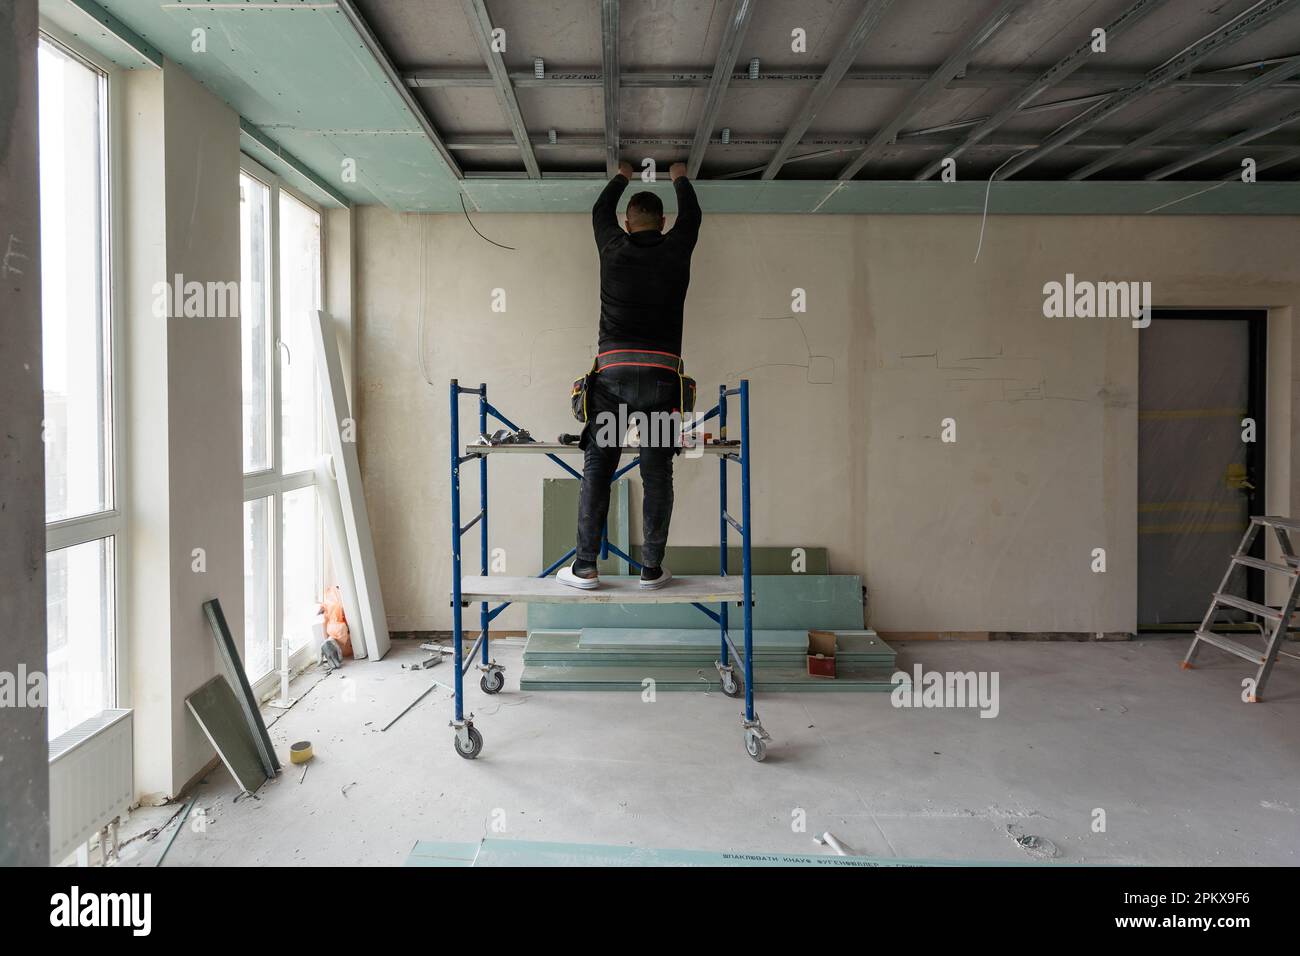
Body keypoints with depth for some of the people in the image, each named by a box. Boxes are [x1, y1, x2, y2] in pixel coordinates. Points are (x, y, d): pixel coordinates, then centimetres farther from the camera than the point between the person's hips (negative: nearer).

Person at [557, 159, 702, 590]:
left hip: (612, 372, 0)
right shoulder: (676, 250, 8)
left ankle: (585, 567, 4)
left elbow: (600, 211, 31)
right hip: (660, 373, 0)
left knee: (597, 468, 4)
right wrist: (680, 178, 49)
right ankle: (652, 568, 7)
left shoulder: (614, 248, 9)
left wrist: (622, 177, 49)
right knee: (657, 473, 5)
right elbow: (691, 215, 31)